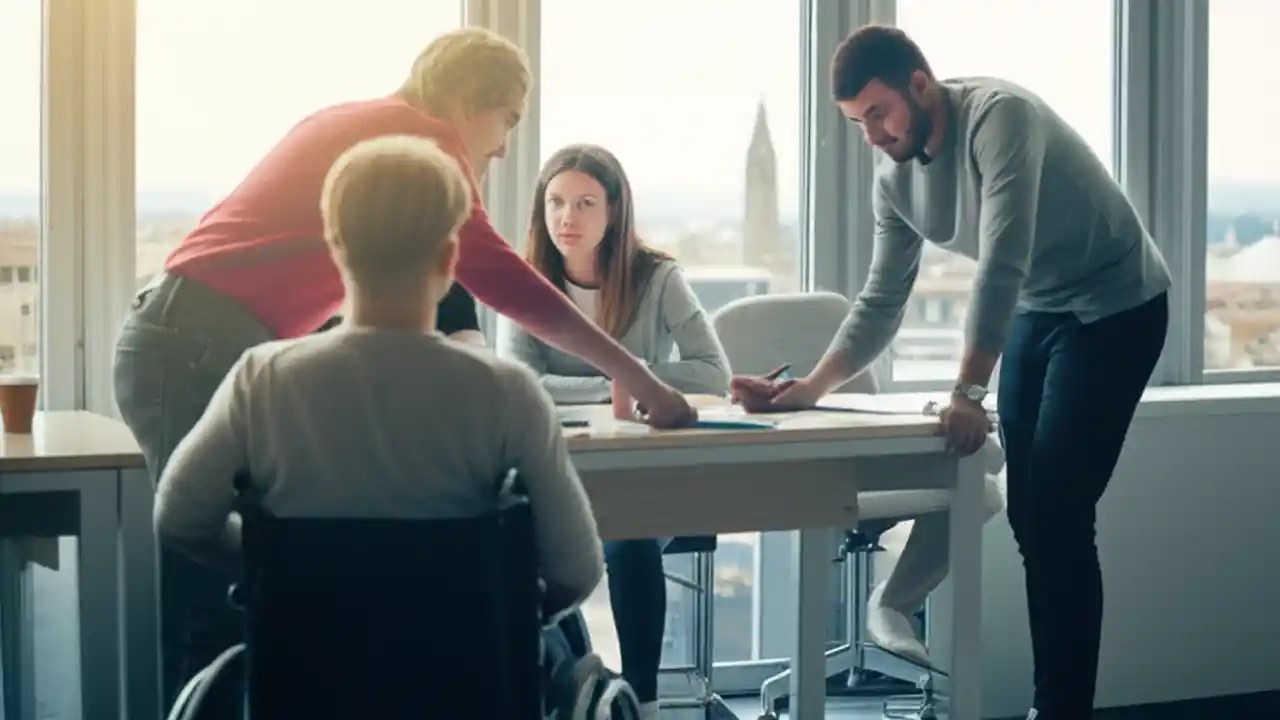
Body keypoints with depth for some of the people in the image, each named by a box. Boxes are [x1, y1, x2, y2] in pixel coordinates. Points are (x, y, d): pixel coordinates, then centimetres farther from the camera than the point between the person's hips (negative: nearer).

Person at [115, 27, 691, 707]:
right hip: (201, 352, -9)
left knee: (223, 590, 9)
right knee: (214, 607, -8)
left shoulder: (355, 123, 22)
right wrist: (634, 375, -5)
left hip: (182, 342, 9)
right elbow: (496, 275, -10)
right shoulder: (419, 137, -4)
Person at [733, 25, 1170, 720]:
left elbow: (1001, 262, -33)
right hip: (1034, 312, 8)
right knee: (1028, 515, 6)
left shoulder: (1000, 115, -27)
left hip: (1114, 309, -8)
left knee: (1058, 514, -13)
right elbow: (880, 303, 1)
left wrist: (969, 390, -35)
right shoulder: (894, 179, -3)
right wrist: (811, 387, -12)